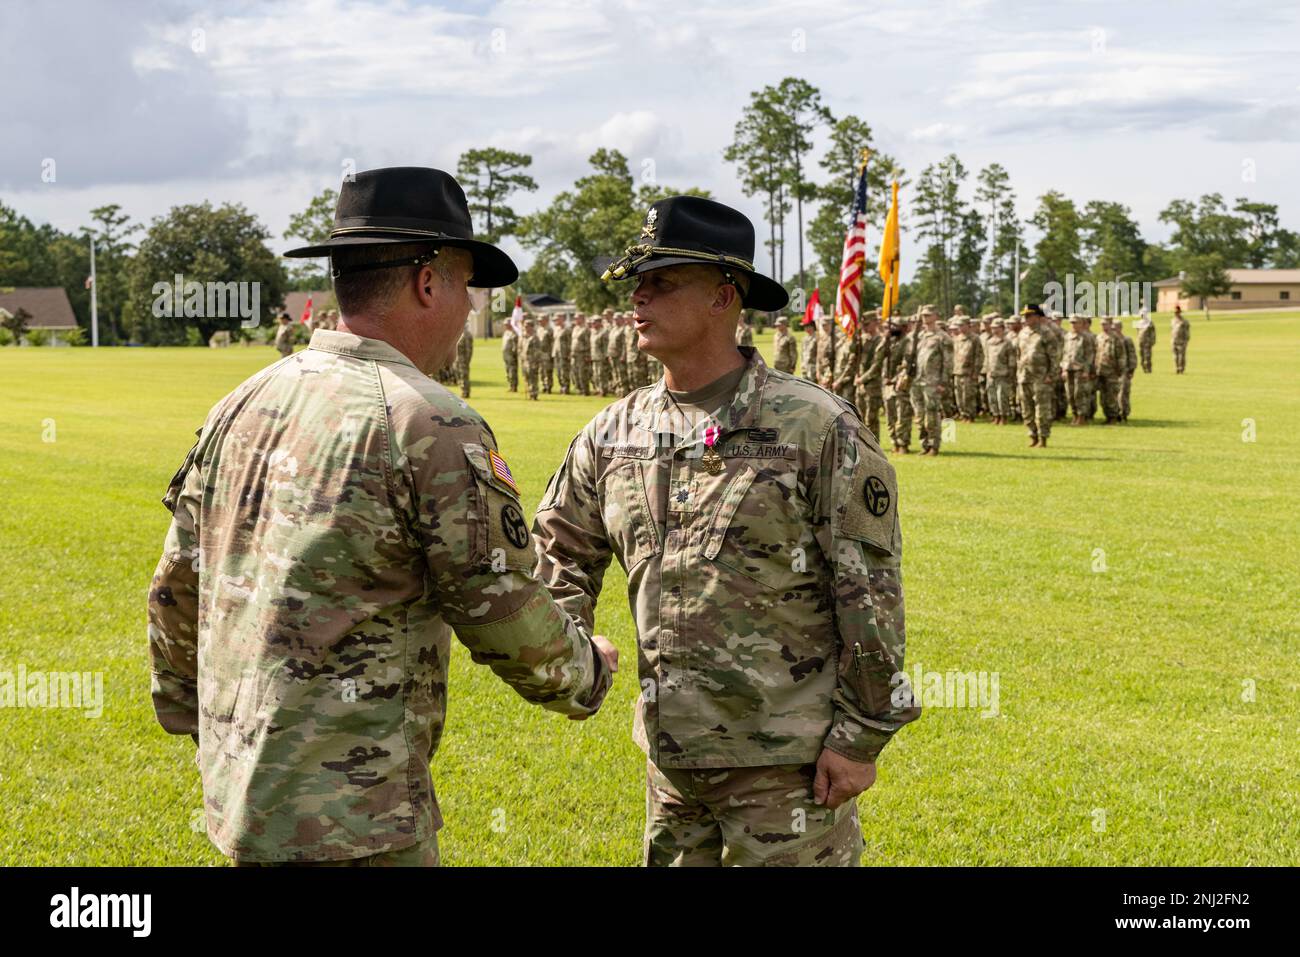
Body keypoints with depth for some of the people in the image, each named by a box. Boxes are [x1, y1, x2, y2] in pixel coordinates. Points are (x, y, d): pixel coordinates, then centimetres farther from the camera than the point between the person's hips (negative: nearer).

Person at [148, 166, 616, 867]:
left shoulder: (242, 407, 8)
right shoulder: (432, 428, -15)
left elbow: (175, 592, 16)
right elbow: (511, 625, -10)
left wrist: (188, 713, 30)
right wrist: (588, 671, 10)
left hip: (237, 784, 8)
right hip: (347, 822, -8)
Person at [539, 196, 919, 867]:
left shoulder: (819, 428, -10)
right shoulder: (615, 432, 7)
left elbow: (870, 592, -9)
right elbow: (561, 551, 18)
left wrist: (861, 736, -11)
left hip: (786, 761, -6)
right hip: (670, 755, 6)